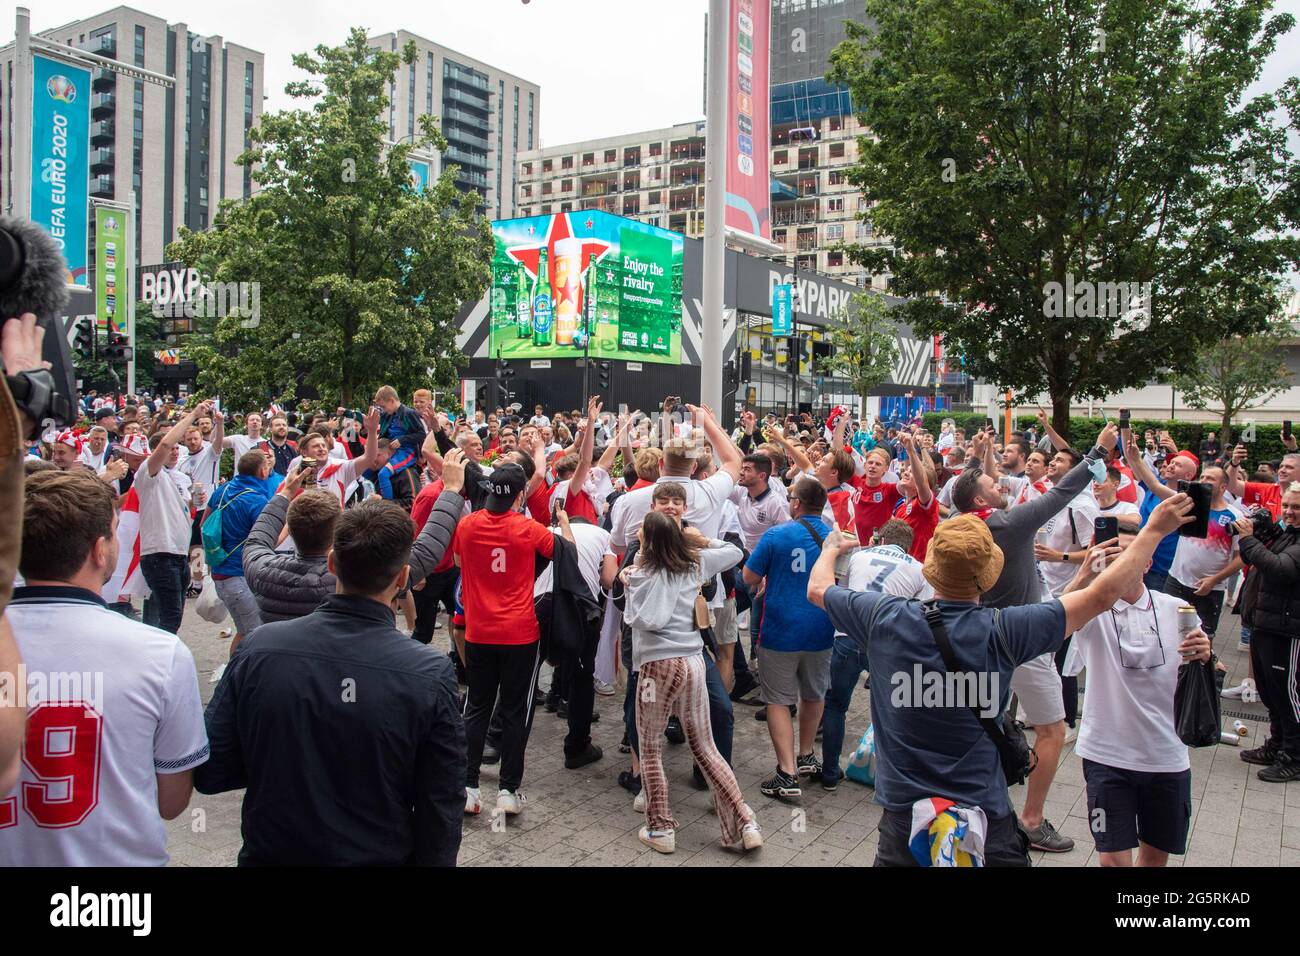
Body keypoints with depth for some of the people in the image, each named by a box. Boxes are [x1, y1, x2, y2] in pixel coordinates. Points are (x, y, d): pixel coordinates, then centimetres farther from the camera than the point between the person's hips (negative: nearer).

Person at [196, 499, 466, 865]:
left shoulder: (258, 649, -16)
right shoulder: (431, 675, -21)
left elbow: (208, 774, -8)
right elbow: (441, 810, -15)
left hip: (268, 853, 2)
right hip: (378, 855, -1)